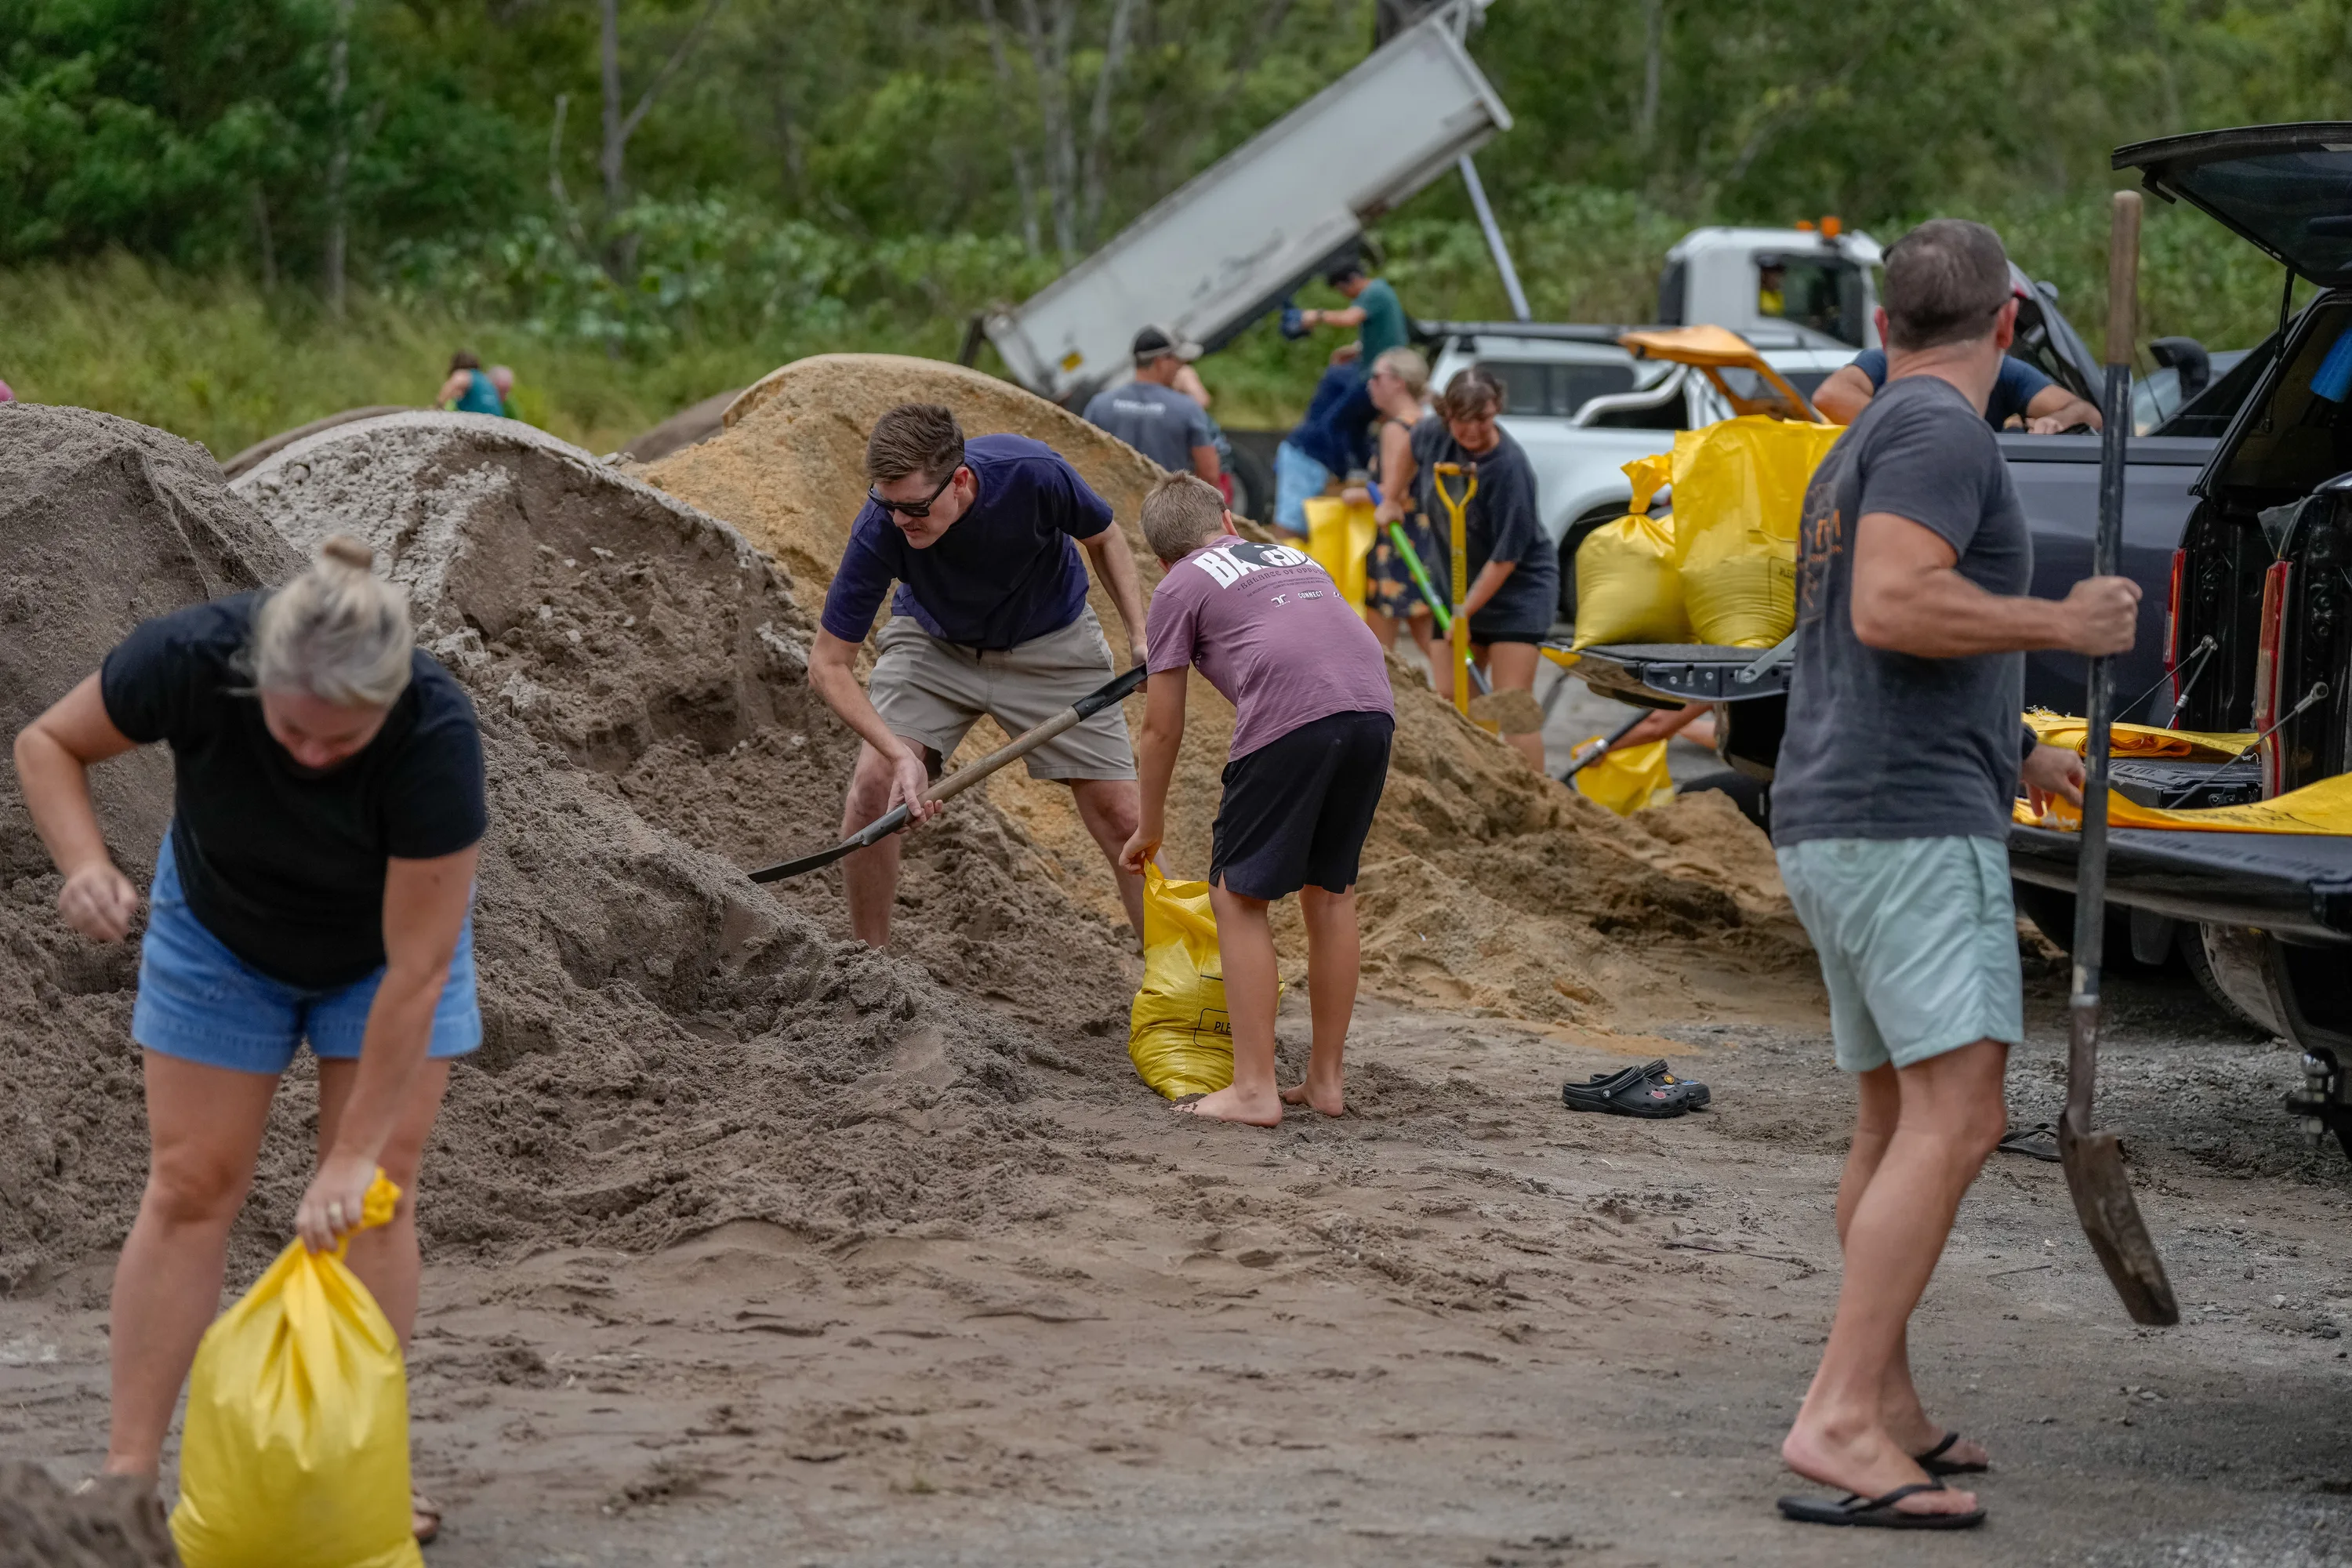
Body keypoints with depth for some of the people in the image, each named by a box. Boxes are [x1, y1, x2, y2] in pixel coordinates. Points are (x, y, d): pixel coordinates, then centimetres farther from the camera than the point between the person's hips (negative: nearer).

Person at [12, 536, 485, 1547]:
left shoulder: (436, 734, -39)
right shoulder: (190, 660, -35)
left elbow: (415, 971, -34)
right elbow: (49, 743, -16)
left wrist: (357, 1155, -31)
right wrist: (84, 865, -35)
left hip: (379, 944, -1)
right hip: (221, 932, 1)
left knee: (372, 1193, -8)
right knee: (190, 1185, -3)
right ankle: (128, 1472, -2)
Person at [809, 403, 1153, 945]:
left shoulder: (1034, 473, -33)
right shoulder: (879, 528, -33)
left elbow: (1104, 540, -9)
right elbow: (828, 664, -25)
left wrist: (1141, 638, -19)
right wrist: (900, 754, -37)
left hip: (1050, 644, 0)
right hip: (933, 641, 0)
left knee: (1120, 818, -6)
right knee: (873, 787, -18)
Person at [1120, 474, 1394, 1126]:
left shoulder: (1179, 589, 17)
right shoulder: (1294, 557, 33)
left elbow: (1161, 727, 17)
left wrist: (1151, 827, 33)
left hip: (1291, 716, -6)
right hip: (1374, 707, 6)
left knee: (1238, 895, 5)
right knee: (1330, 888, 19)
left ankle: (1254, 1089, 0)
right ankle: (1325, 1079, 23)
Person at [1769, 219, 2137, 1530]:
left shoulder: (1859, 449, 23)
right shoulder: (1941, 432, -9)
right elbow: (1894, 606, -24)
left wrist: (2019, 752, 44)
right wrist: (2064, 624, -13)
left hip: (1832, 827, 11)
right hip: (1913, 825, -11)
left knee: (1899, 1119, 15)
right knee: (1956, 1117, -16)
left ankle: (1888, 1403, 20)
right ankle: (1842, 1418, -23)